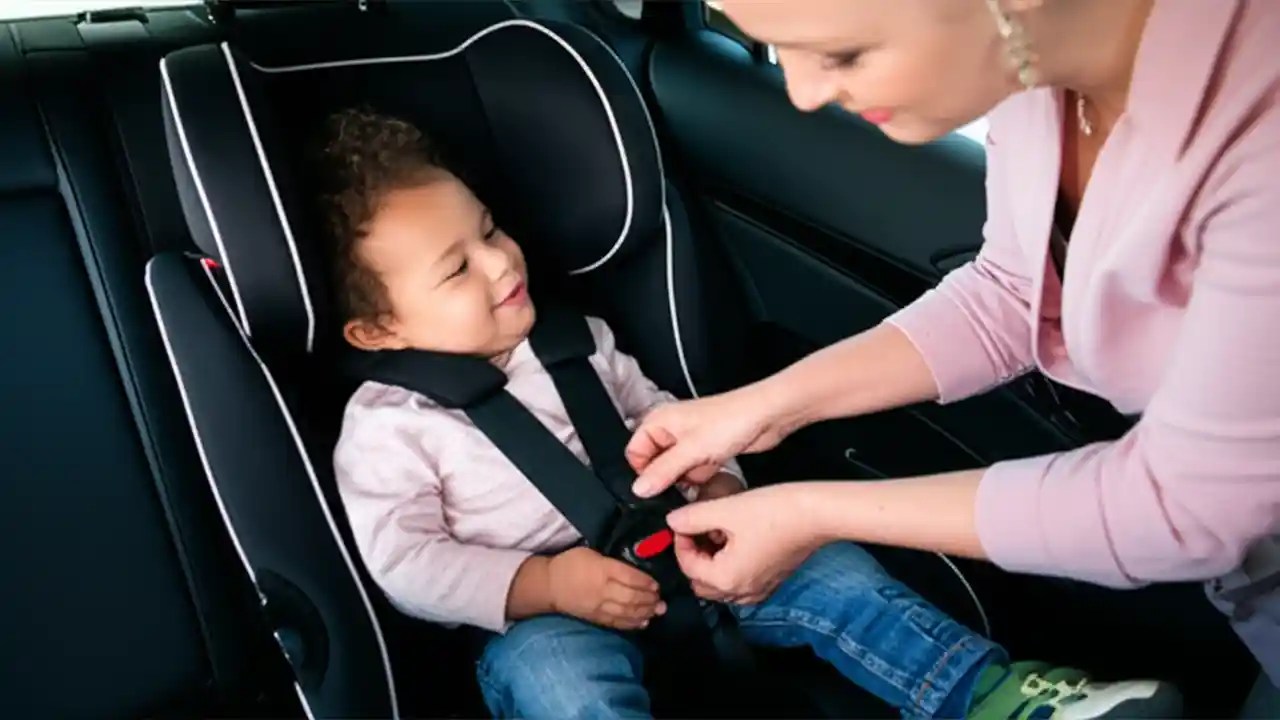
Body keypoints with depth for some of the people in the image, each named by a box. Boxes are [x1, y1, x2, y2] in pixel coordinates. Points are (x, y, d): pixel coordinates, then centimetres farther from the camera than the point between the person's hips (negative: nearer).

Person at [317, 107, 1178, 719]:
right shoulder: (385, 422, -5)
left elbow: (658, 415, 15)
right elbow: (404, 561, -10)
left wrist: (717, 486, -5)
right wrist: (543, 584, -21)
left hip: (670, 552, 5)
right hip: (533, 615, -4)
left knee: (827, 568, -10)